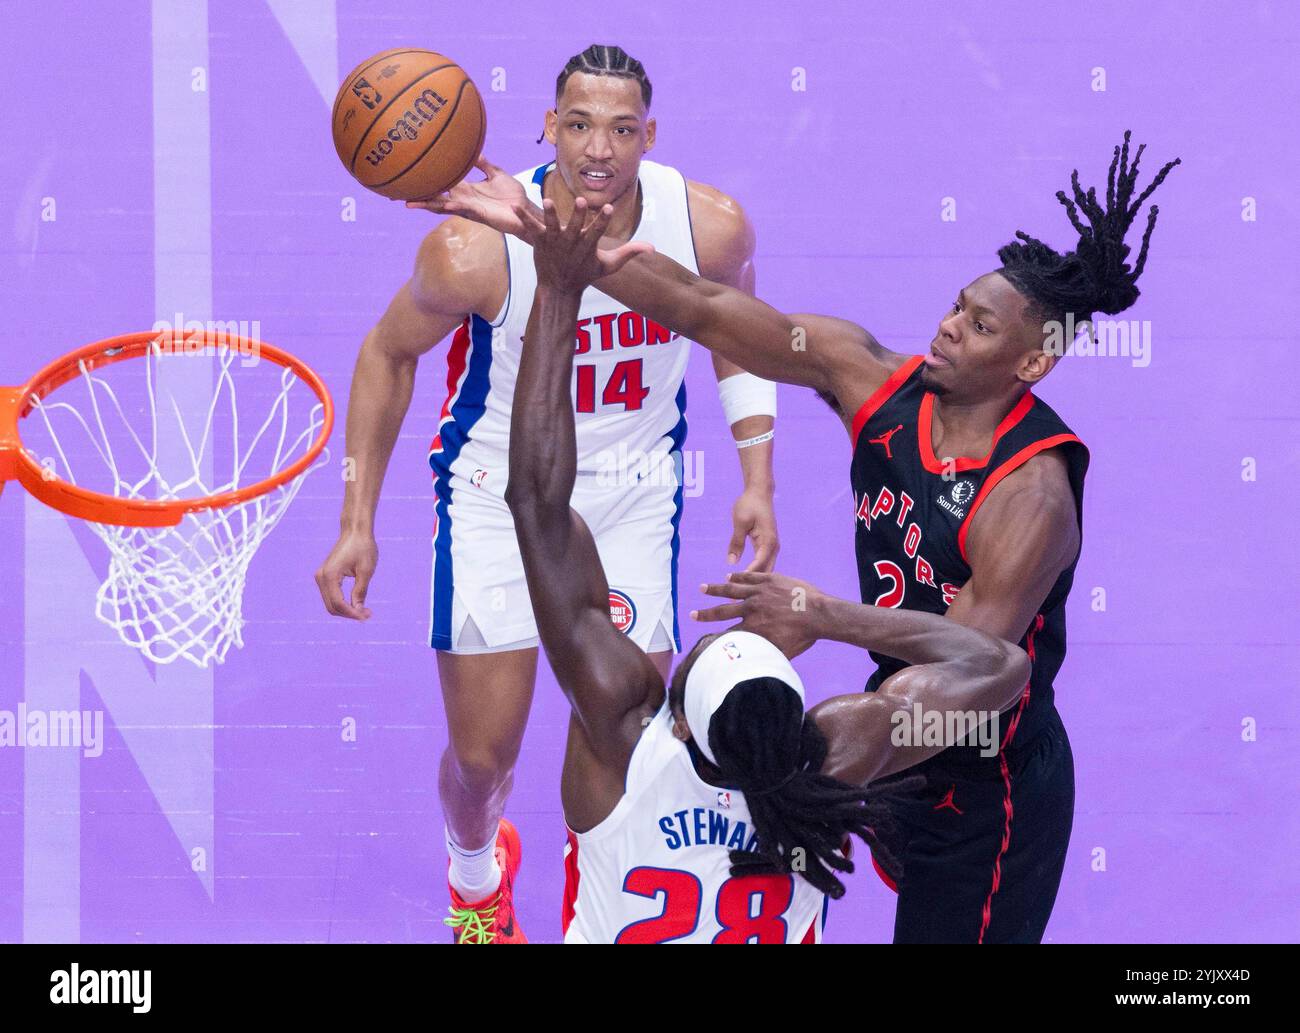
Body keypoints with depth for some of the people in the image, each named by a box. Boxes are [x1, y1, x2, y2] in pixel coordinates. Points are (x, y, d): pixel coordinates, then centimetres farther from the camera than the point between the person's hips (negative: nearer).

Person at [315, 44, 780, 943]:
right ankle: (477, 874, 40)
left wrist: (757, 482, -2)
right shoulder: (474, 249, -27)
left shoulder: (711, 226, -19)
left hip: (633, 489, 2)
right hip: (497, 491, -2)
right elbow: (388, 355, -8)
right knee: (482, 755, 3)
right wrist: (358, 522, -8)